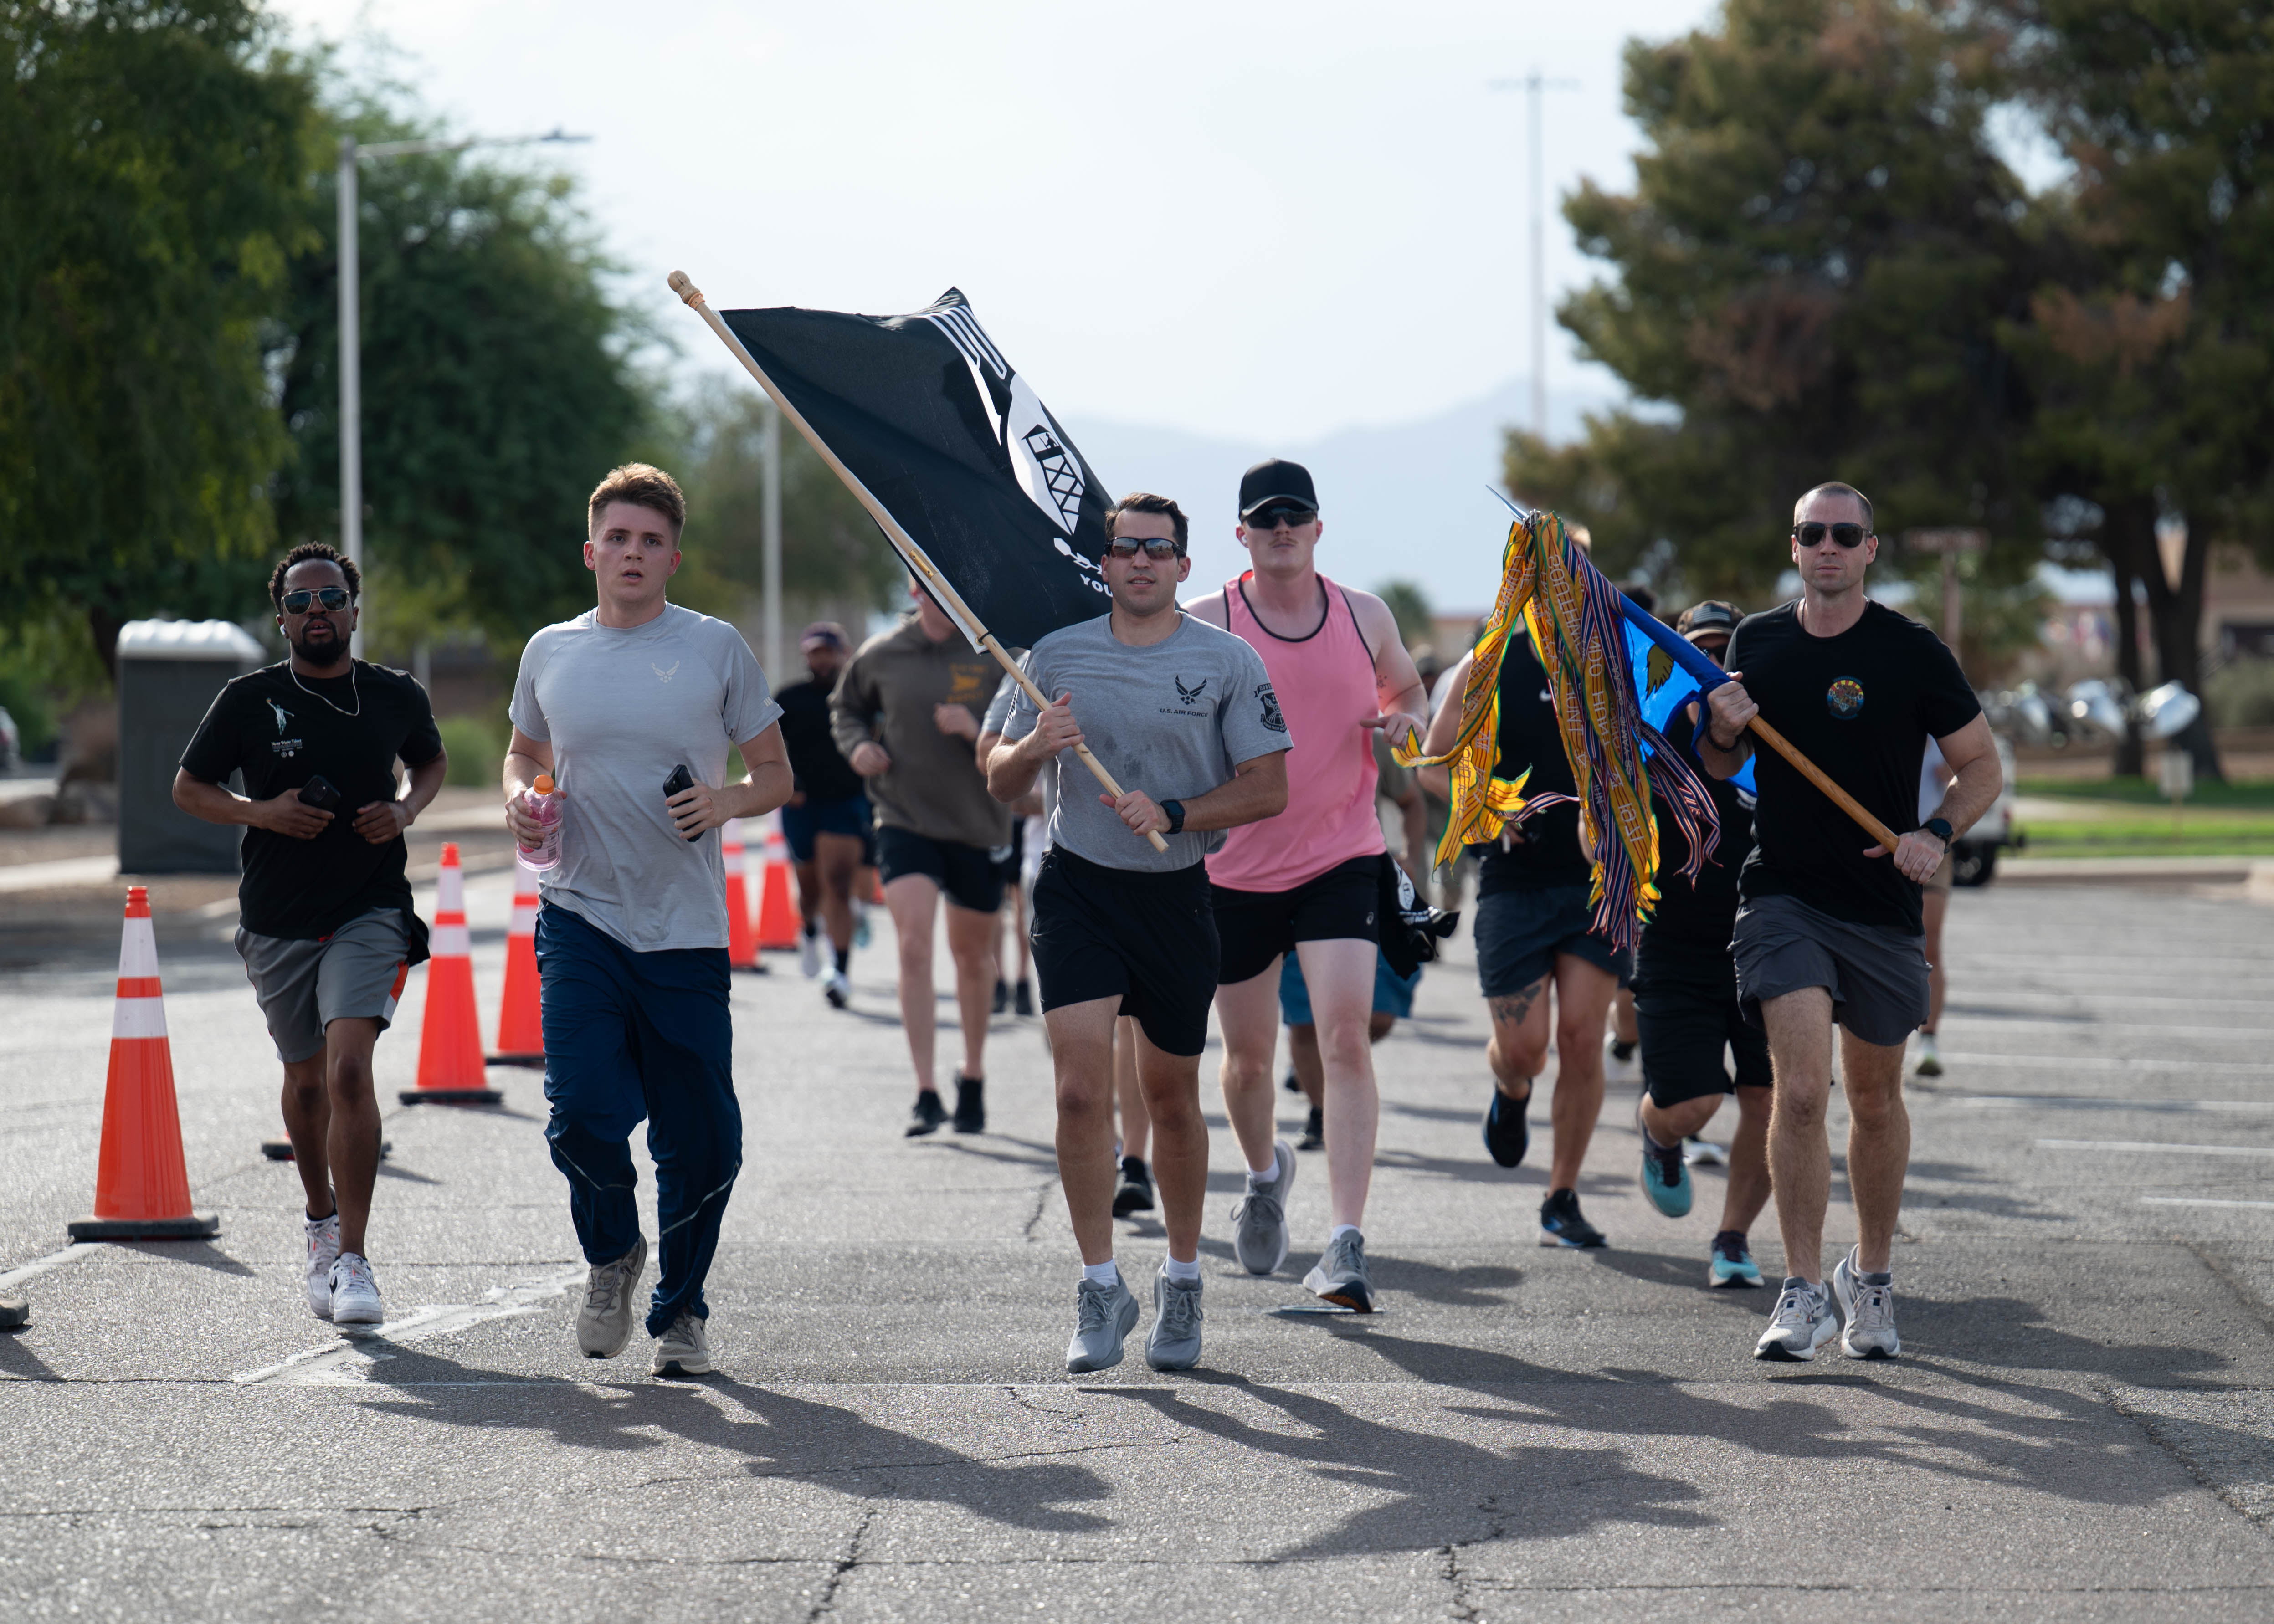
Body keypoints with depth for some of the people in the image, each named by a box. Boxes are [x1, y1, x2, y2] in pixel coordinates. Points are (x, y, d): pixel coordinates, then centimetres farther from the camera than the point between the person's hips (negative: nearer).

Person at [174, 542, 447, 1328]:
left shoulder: (396, 696, 0)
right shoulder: (248, 701, -3)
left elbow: (432, 760, 20)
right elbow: (188, 787, 6)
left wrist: (406, 811, -2)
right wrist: (260, 812, -12)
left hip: (370, 910, -2)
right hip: (277, 921, 2)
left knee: (350, 1069, -19)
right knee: (306, 1080, 15)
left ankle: (353, 1261, -17)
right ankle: (322, 1224, 42)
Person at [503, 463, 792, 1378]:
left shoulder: (717, 649, 2)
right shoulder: (550, 653, 8)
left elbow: (777, 774, 8)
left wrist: (728, 802, -13)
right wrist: (518, 798, 3)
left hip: (686, 931, 0)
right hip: (580, 916, 1)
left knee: (701, 1140, 0)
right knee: (582, 1110, -17)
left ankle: (681, 1308, 21)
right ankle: (611, 1254, 13)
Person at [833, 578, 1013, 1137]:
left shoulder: (994, 656, -5)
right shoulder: (880, 656, 1)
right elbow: (847, 707, 21)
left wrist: (978, 731, -23)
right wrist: (857, 745, 1)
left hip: (979, 824, 0)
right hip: (904, 822, 0)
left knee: (973, 954, 14)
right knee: (914, 947, -17)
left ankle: (974, 1076, 37)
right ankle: (925, 1094, -16)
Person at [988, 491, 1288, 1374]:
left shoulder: (1228, 662, -1)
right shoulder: (1056, 657, 5)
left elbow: (1268, 788, -4)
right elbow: (1000, 782, 11)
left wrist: (1174, 815, -18)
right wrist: (1035, 747, -12)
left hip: (1176, 895, 0)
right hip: (1077, 888, 0)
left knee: (1171, 1096, 10)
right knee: (1082, 1089, -13)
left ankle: (1181, 1280, 27)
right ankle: (1100, 1288, -6)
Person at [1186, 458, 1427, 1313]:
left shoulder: (1365, 617, 3)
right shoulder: (1206, 624, -5)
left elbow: (1408, 688, 21)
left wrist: (1406, 719, -3)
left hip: (1342, 859, 0)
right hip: (1235, 866, 0)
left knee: (1346, 1040, -17)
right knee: (1248, 1056, 13)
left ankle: (1345, 1245, -20)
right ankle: (1265, 1171, 47)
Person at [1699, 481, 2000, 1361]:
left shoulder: (1913, 652, -3)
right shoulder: (1756, 643, 5)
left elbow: (1981, 767, 4)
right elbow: (1722, 767, 18)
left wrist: (1936, 833, -14)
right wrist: (1721, 730, -5)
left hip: (1882, 905, 0)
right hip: (1781, 898, 0)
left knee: (1875, 1099, 12)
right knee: (1800, 1089, -15)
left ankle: (1871, 1277, 31)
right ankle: (1802, 1294, -9)